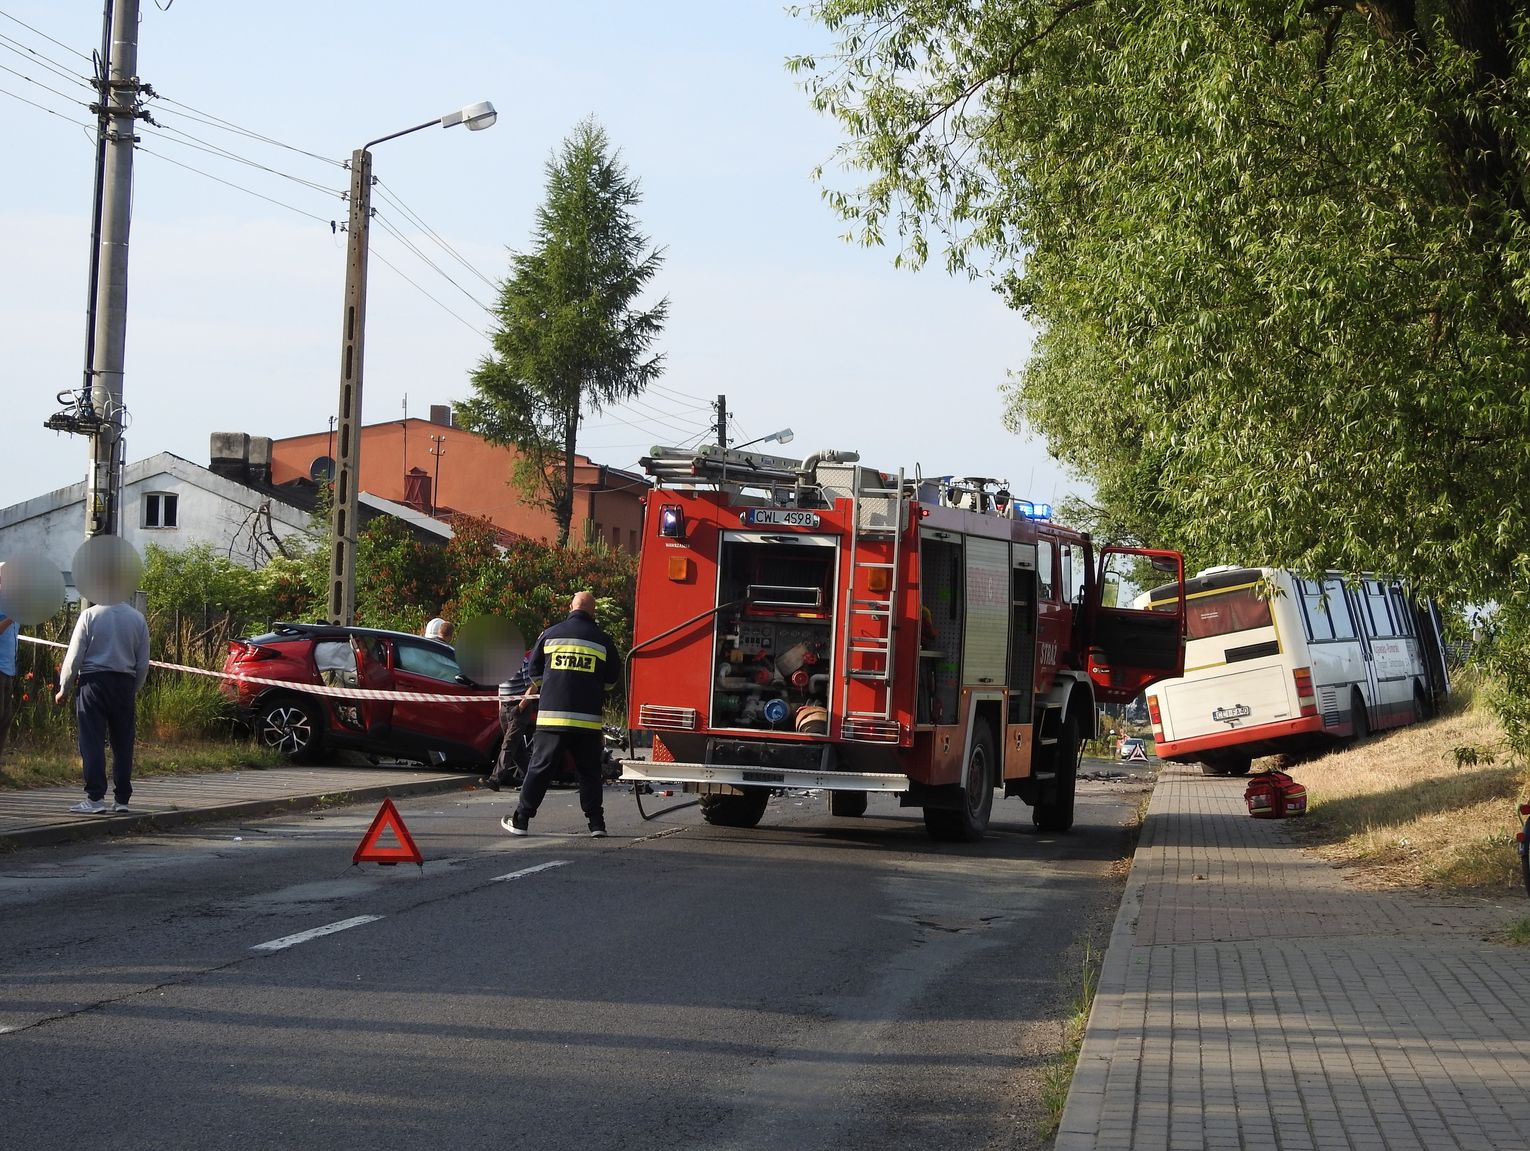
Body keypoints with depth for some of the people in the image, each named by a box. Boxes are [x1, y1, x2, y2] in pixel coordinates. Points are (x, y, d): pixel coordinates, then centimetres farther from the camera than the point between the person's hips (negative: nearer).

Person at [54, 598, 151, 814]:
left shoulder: (89, 615, -7)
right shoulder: (137, 618, 4)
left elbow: (74, 656, -6)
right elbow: (143, 662, 7)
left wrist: (64, 688, 5)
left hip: (93, 682, -3)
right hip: (124, 683, 3)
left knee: (92, 742, -2)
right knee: (123, 744, 8)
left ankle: (95, 798, -7)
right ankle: (122, 799, 9)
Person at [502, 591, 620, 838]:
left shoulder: (551, 634, 4)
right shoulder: (602, 640, 2)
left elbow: (535, 670, 12)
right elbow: (612, 678, 10)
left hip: (552, 714, 0)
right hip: (588, 717, 0)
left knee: (540, 768, 3)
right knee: (589, 771, 9)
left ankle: (521, 820, 3)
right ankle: (596, 822, 6)